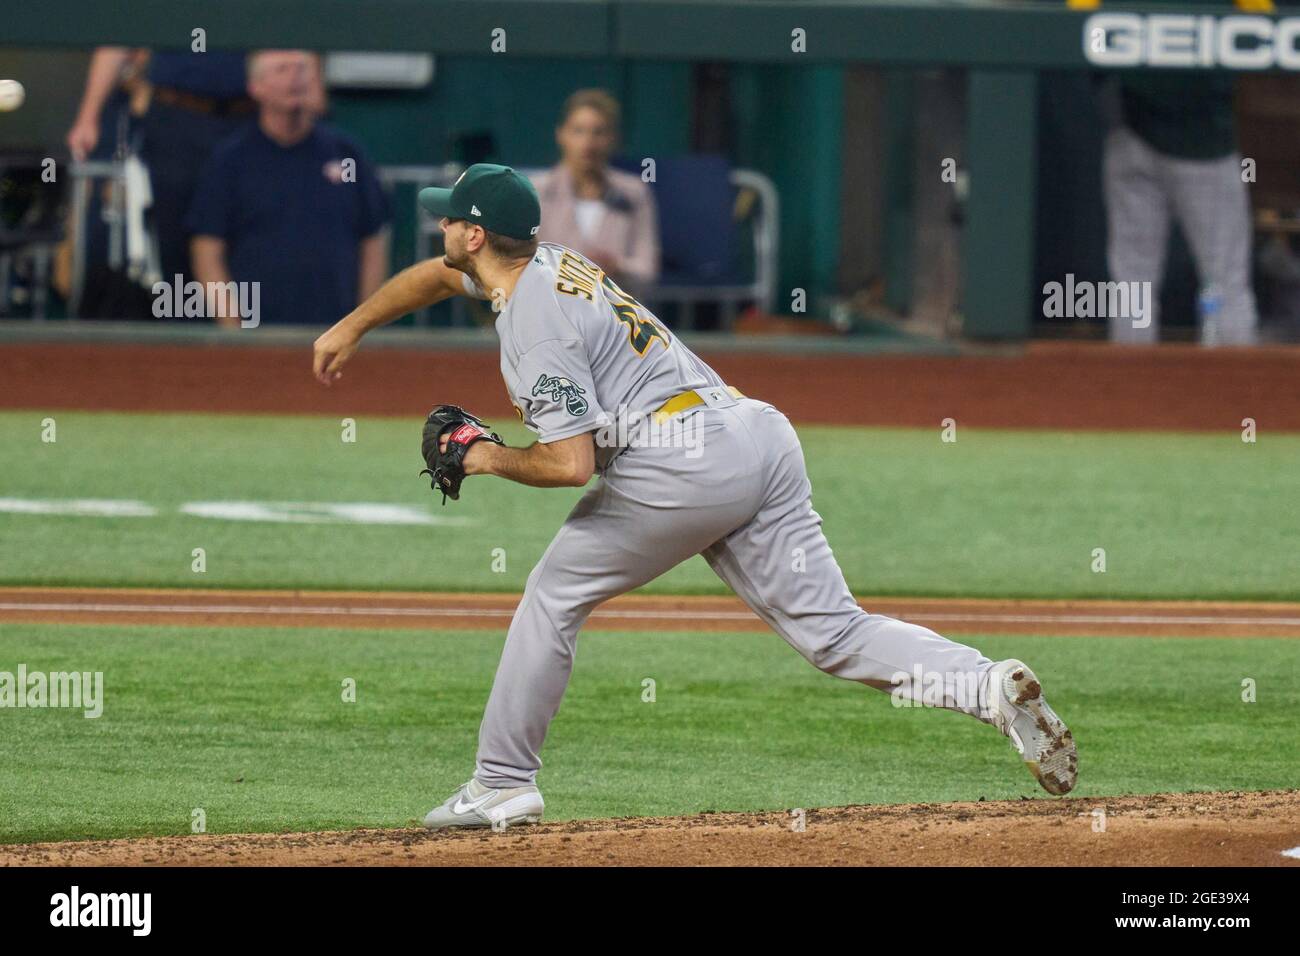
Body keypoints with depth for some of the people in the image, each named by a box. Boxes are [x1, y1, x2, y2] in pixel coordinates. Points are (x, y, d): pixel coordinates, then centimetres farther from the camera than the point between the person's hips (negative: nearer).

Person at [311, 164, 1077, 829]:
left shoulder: (536, 326, -8)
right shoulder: (544, 262, 19)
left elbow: (570, 463, -16)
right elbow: (438, 275, 41)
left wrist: (487, 458, 2)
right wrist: (351, 329, 50)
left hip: (686, 463, -9)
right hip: (763, 436, 9)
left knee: (556, 594, 9)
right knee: (833, 632, 1)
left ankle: (503, 785, 12)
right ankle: (991, 687, -19)